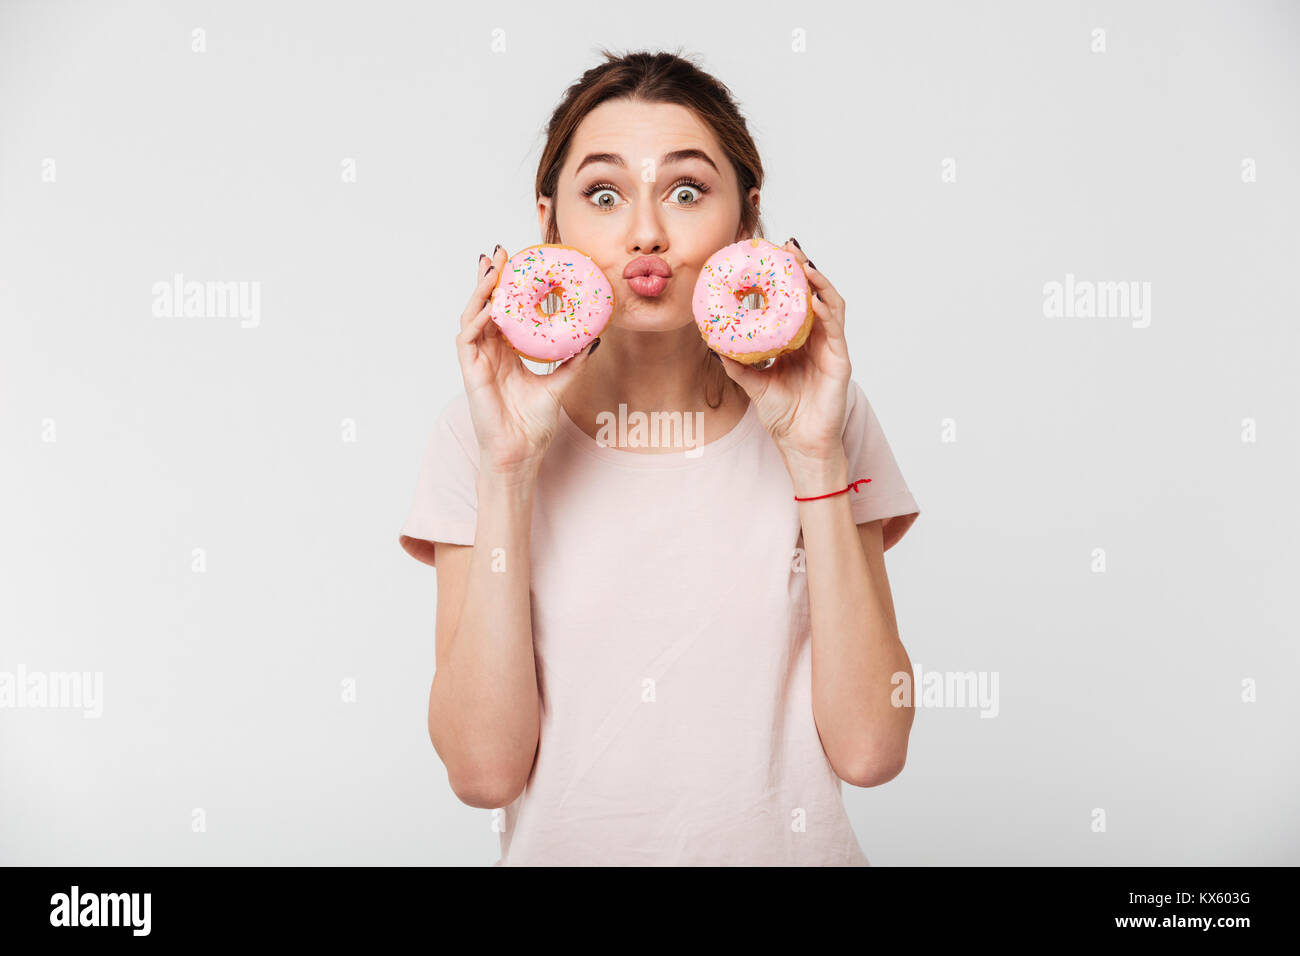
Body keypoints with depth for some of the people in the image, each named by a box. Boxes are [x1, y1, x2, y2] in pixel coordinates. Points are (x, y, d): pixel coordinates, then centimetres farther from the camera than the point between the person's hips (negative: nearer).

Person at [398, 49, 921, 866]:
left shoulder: (824, 416, -2)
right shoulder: (479, 434, -3)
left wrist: (816, 460, -14)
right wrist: (506, 472, -16)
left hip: (786, 844, 1)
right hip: (566, 846, 0)